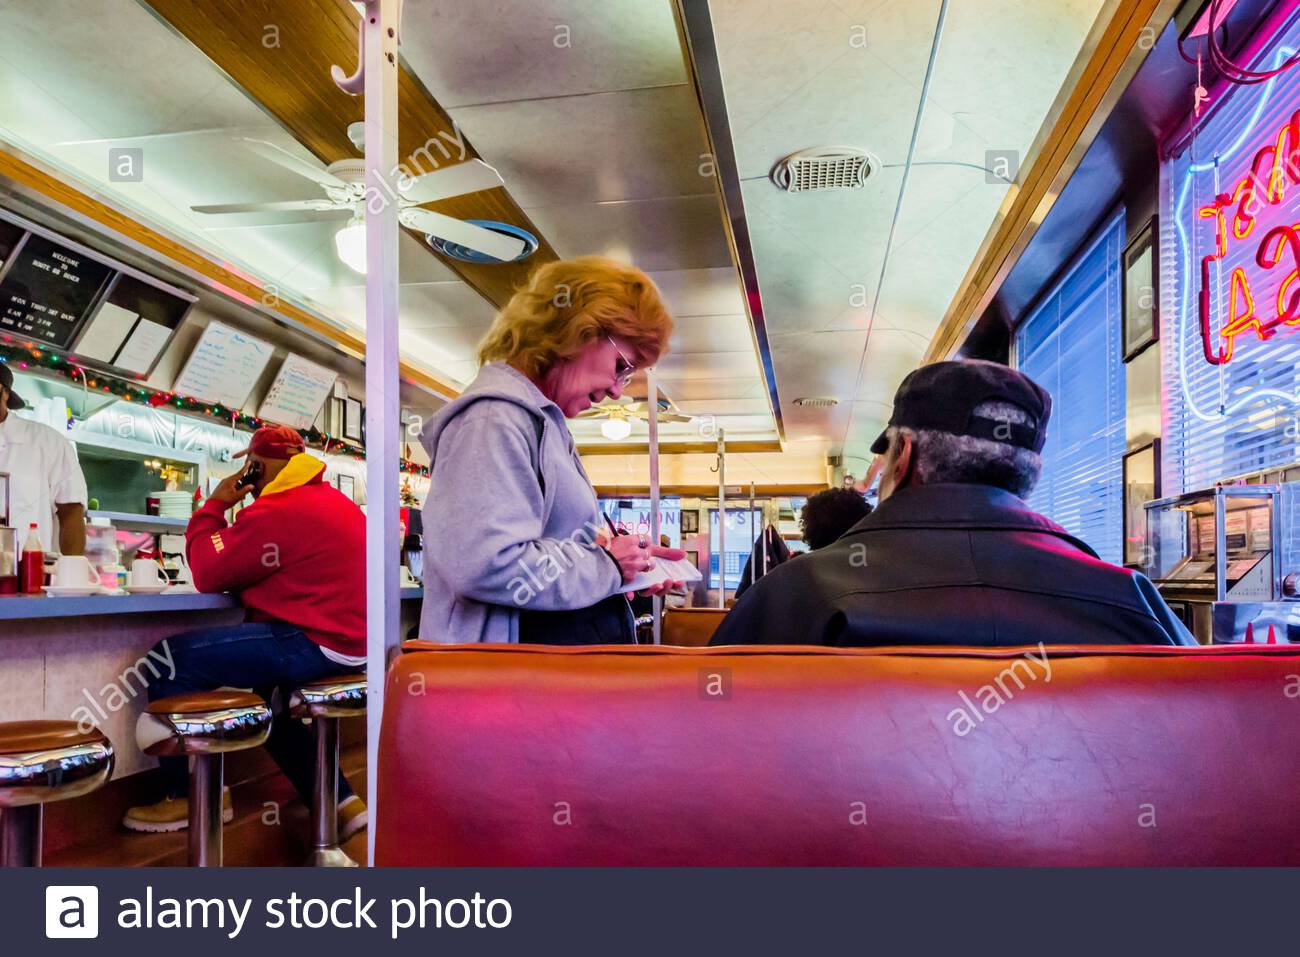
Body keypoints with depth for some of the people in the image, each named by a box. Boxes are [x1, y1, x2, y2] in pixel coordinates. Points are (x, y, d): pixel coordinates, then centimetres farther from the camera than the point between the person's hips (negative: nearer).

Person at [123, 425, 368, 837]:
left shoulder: (278, 510, -15)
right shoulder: (333, 500, 17)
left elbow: (208, 574, -8)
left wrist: (213, 506, 3)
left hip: (313, 644, -10)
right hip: (348, 640, 10)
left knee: (171, 661, -6)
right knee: (261, 693, 32)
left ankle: (190, 795, 7)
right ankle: (338, 802, 29)